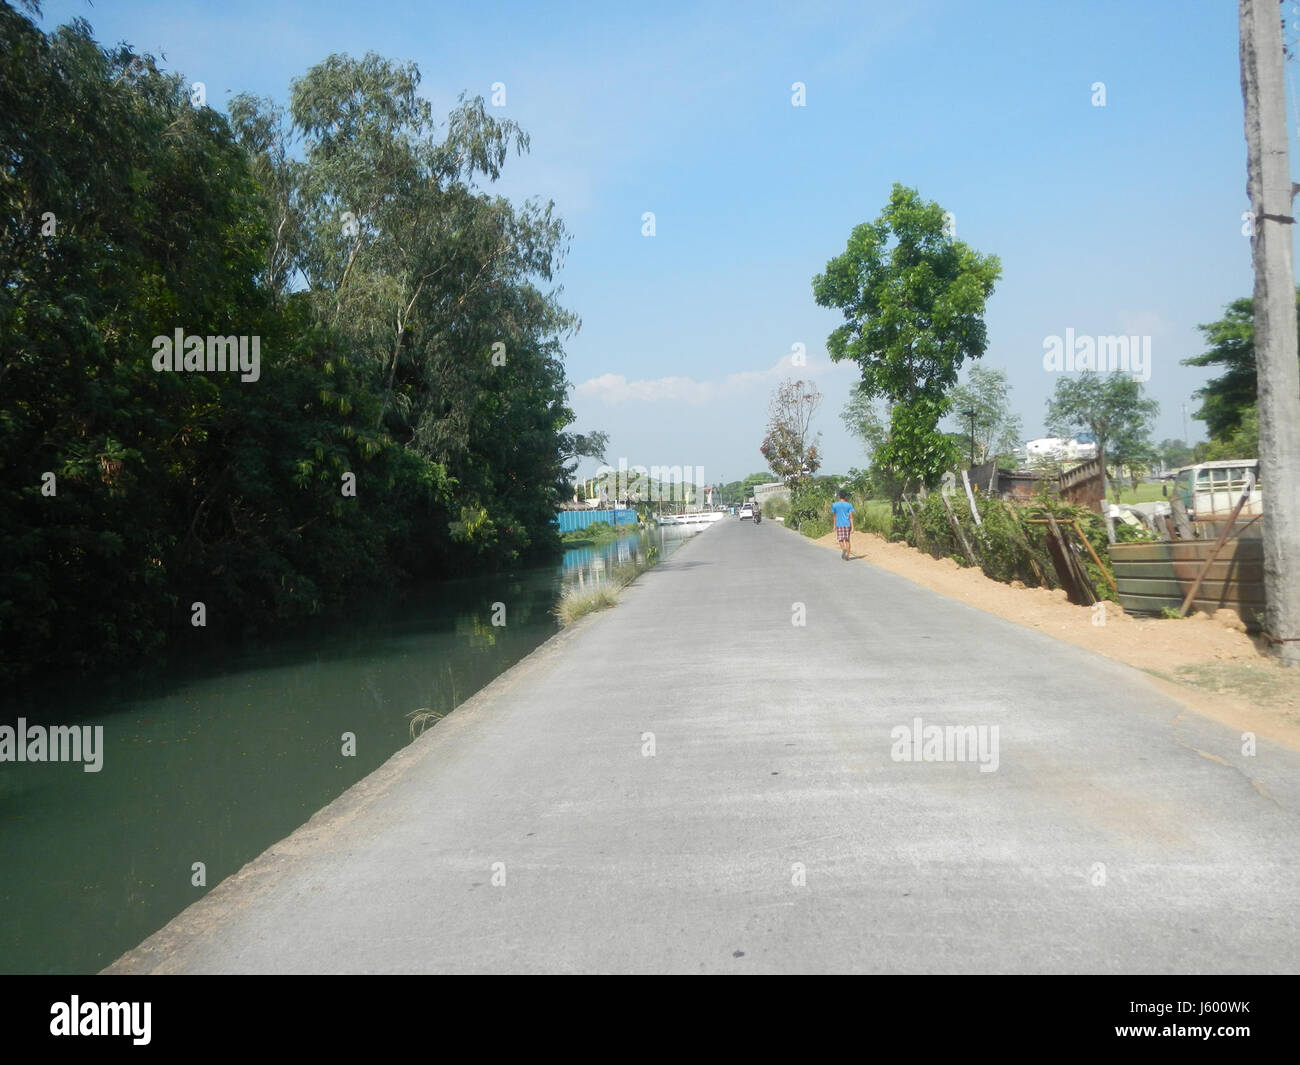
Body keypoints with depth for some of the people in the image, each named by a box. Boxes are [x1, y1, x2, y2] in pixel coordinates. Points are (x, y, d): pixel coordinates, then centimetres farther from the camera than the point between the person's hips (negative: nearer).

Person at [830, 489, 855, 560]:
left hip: (839, 524, 0)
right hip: (847, 524, 0)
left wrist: (834, 525, 19)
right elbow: (851, 517, -5)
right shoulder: (849, 505, -2)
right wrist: (852, 527, -5)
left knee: (841, 539, 7)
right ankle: (847, 556, 8)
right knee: (847, 540, 8)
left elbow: (834, 516, 9)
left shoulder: (834, 505, 1)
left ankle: (843, 549, -23)